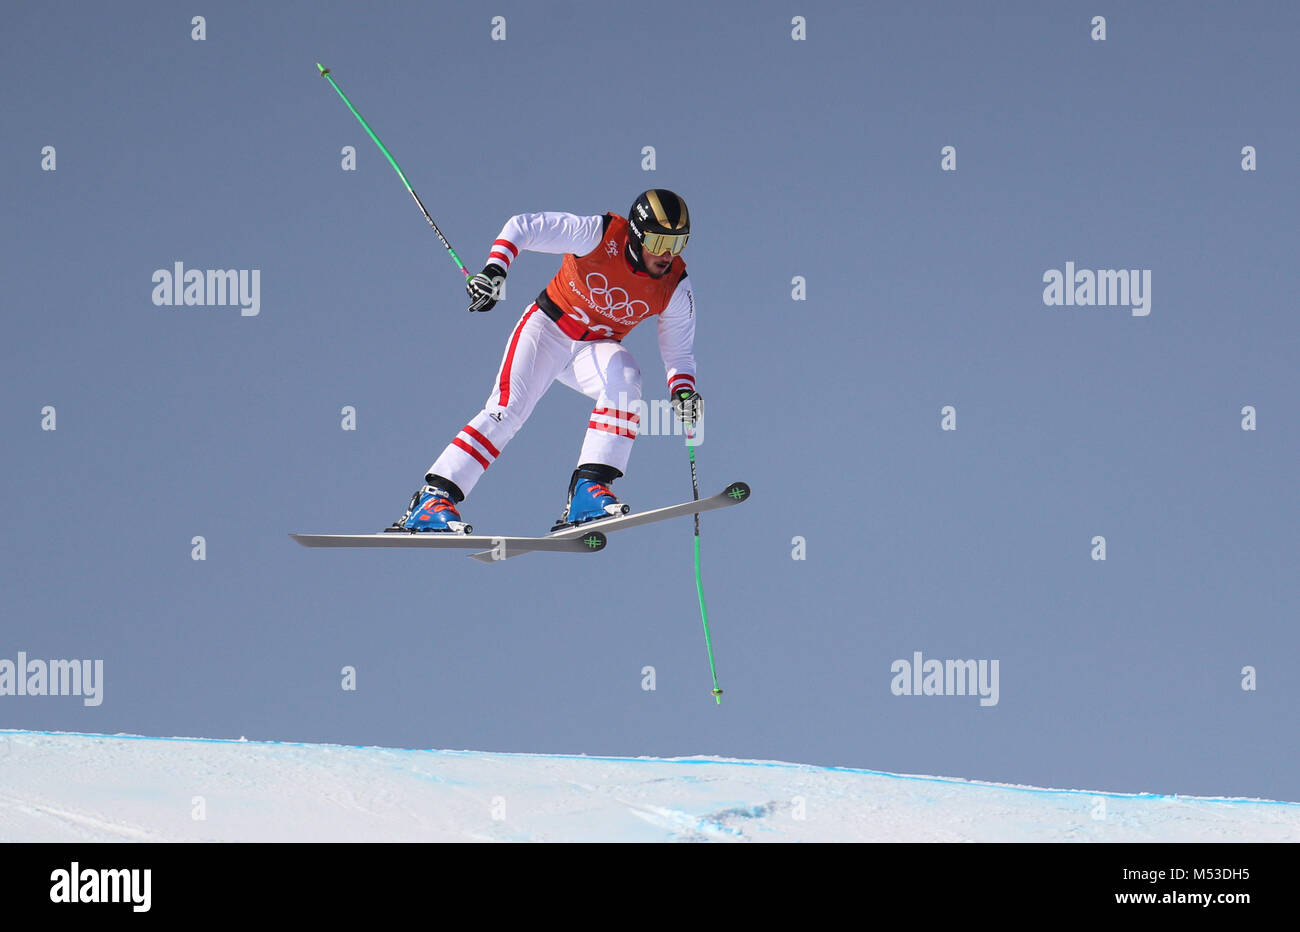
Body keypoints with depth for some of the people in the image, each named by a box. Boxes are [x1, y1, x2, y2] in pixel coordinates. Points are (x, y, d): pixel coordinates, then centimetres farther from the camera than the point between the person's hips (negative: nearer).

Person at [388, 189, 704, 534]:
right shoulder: (602, 235, -22)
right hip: (550, 327, -3)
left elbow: (678, 351, 1)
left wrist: (682, 390, -19)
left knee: (625, 378, -31)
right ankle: (432, 498, -21)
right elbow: (521, 227, -19)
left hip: (597, 348, 3)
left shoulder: (675, 287, -11)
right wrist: (493, 271, -35)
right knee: (507, 408, -21)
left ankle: (588, 491, -36)